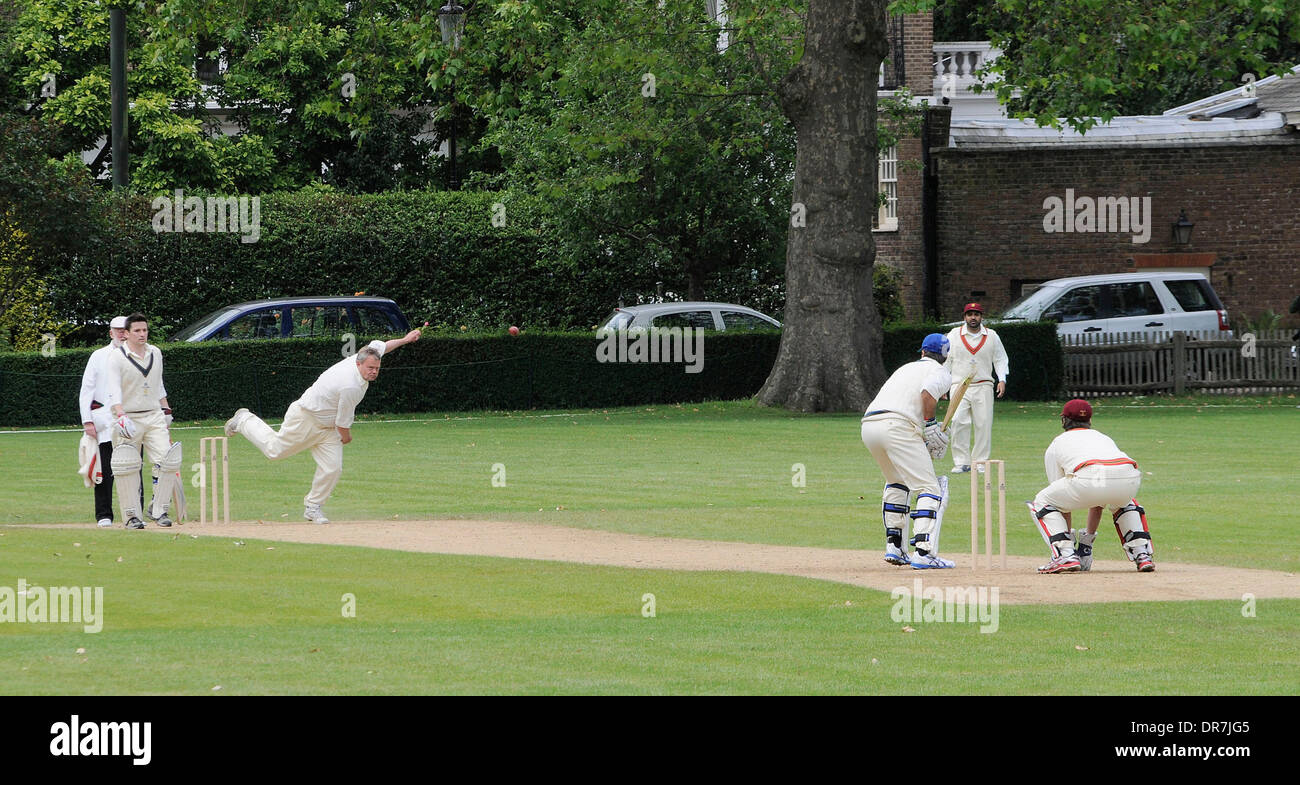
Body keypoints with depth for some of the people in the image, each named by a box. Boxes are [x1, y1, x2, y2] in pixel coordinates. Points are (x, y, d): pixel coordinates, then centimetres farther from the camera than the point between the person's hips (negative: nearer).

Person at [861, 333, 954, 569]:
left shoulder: (907, 368, 33)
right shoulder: (941, 373, 11)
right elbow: (927, 392, -11)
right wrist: (930, 425, -6)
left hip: (868, 426, 7)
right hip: (897, 426, -7)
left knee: (896, 482, 28)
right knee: (929, 488, -5)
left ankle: (894, 547, 22)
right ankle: (924, 552, -20)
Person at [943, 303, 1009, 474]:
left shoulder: (991, 336, 9)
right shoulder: (954, 335, 7)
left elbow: (1000, 360, 14)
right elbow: (946, 360, 10)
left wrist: (1002, 380, 0)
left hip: (983, 387, 1)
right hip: (959, 385, -1)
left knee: (984, 424, -5)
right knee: (958, 423, -13)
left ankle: (980, 461, 4)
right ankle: (961, 461, -8)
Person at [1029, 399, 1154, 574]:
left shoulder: (1057, 444, 32)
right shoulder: (1104, 438, 42)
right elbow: (1098, 501, 46)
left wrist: (1068, 540, 39)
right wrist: (1087, 540, 50)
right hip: (1130, 479, 4)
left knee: (1042, 503, 20)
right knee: (1123, 501, 41)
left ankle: (1065, 555, 1)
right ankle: (1142, 555, 23)